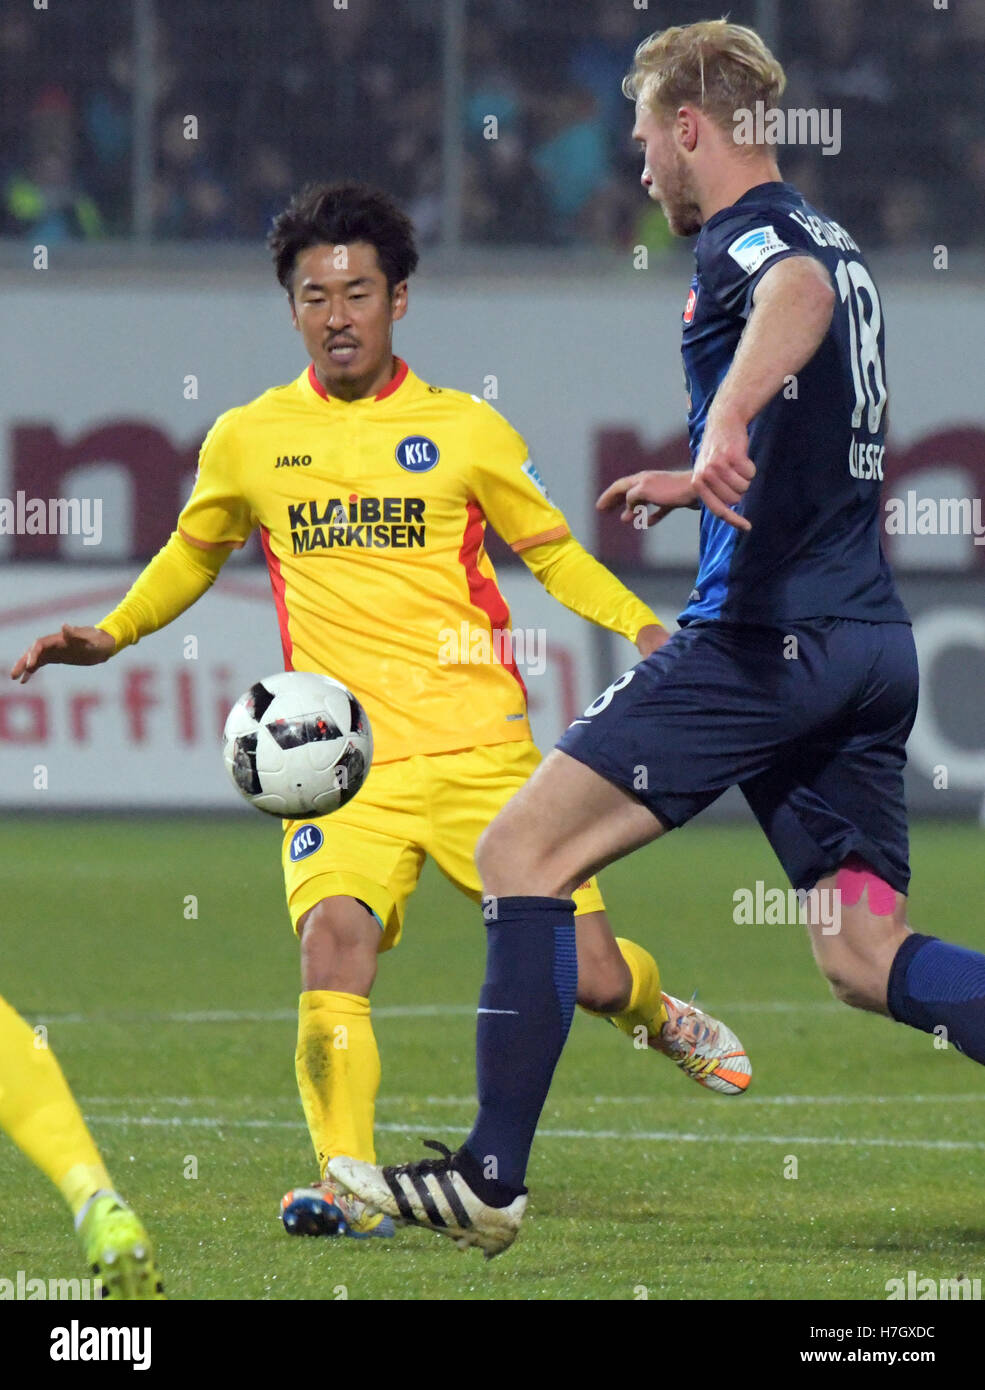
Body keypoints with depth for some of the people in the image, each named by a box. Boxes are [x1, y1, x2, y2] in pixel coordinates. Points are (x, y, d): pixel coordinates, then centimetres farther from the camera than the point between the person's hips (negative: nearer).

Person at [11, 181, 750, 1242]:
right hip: (342, 761, 0)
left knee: (585, 978, 0)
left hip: (480, 749, 0)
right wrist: (108, 635, 11)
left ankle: (658, 1013, 36)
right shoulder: (247, 441, 8)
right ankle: (348, 1184, -26)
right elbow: (191, 556, 25)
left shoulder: (466, 430, 4)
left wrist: (642, 627, -1)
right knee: (333, 944, -27)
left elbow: (551, 550, 14)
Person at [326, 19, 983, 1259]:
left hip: (761, 640, -9)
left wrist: (729, 421, -51)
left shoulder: (745, 241, -7)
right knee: (866, 959, 6)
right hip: (869, 644, 9)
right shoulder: (827, 243, 22)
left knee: (522, 852, -2)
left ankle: (491, 1178, -5)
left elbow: (799, 292, -34)